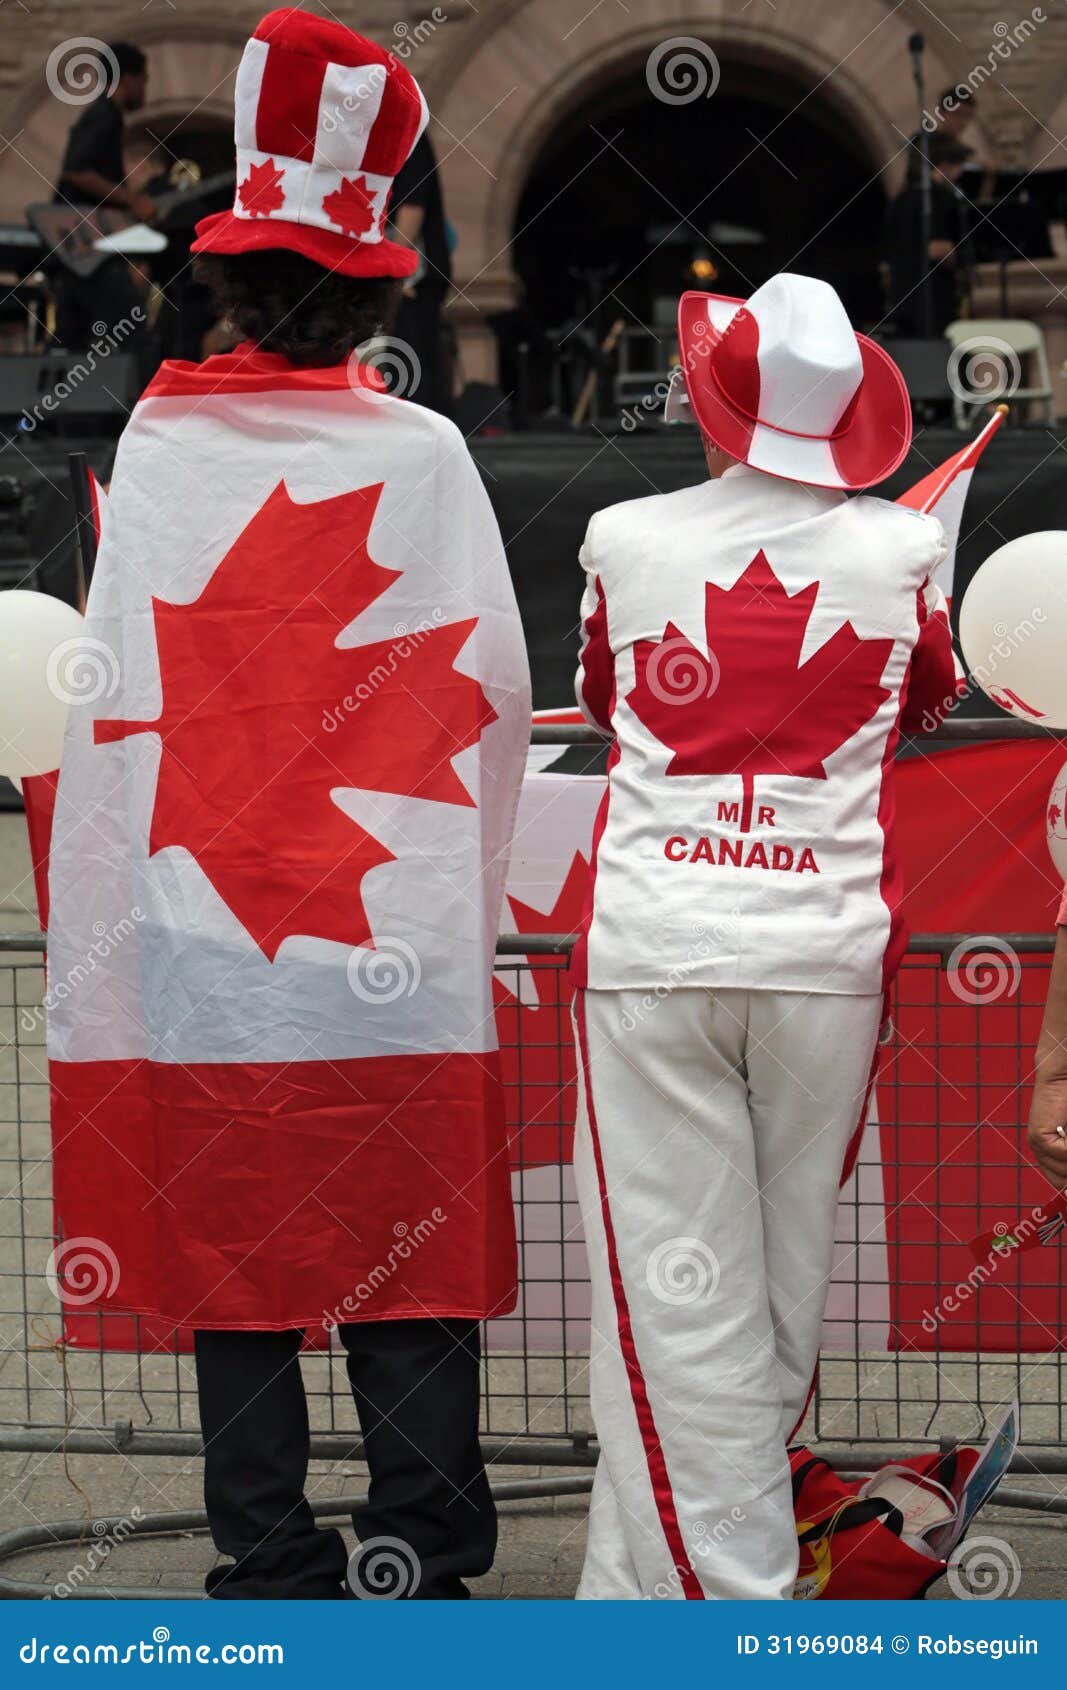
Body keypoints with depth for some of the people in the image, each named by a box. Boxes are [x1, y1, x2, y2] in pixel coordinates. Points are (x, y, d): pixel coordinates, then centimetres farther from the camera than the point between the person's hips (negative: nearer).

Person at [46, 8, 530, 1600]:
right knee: (407, 1252, 6)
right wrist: (466, 864, 16)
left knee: (232, 1248, 8)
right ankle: (424, 1555, 8)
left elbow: (113, 690, -1)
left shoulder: (155, 446, -2)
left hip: (199, 926, 1)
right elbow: (494, 686, 0)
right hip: (396, 934, -1)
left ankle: (270, 1565, 13)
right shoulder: (423, 454, -3)